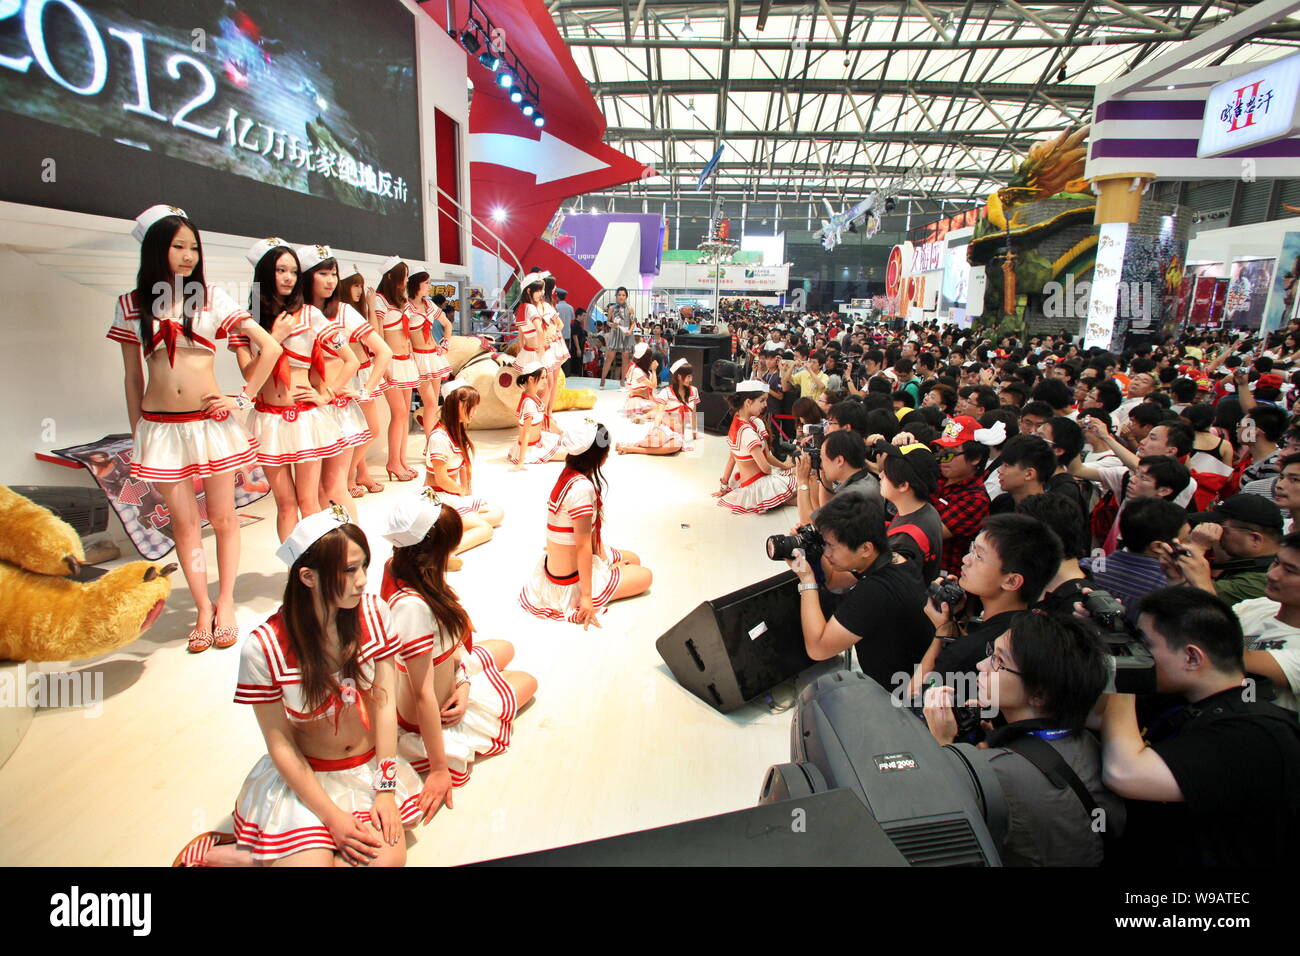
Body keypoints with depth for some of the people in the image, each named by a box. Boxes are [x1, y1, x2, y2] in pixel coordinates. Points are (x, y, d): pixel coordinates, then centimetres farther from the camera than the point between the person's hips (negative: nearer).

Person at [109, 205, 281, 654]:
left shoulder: (211, 298, 1)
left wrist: (244, 397, -4)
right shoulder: (131, 306, 6)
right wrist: (136, 433, 12)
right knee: (184, 523, 5)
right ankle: (203, 609, 18)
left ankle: (225, 604, 20)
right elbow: (133, 378, 11)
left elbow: (270, 348, -1)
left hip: (211, 422, -1)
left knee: (222, 518, 6)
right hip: (161, 428, 1)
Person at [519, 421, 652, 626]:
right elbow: (583, 545, -26)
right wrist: (587, 597, -20)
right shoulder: (582, 487, -29)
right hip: (570, 582, -10)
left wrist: (605, 560, 3)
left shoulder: (569, 475, 0)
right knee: (645, 577, 7)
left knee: (634, 560, 25)